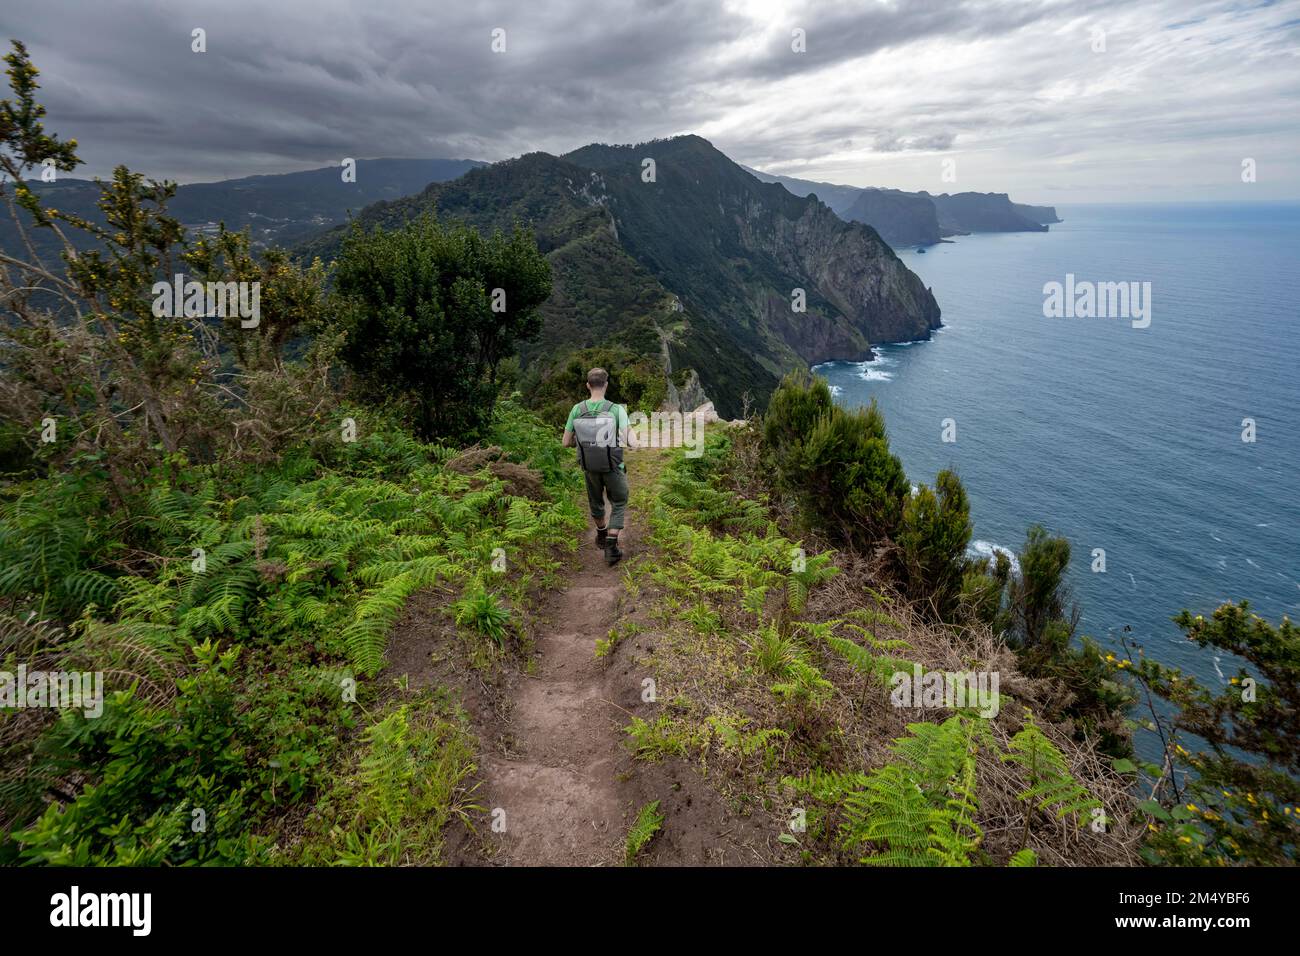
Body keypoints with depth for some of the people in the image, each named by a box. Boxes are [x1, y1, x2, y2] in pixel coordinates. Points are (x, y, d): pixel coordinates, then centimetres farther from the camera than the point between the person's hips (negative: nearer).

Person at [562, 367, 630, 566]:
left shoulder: (577, 409, -11)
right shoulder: (617, 409, -20)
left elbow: (566, 442, -6)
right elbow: (627, 442, -27)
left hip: (589, 466, 3)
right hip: (613, 467, -3)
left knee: (596, 499, 28)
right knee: (618, 504, 17)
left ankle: (602, 534, 50)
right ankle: (611, 547, 5)